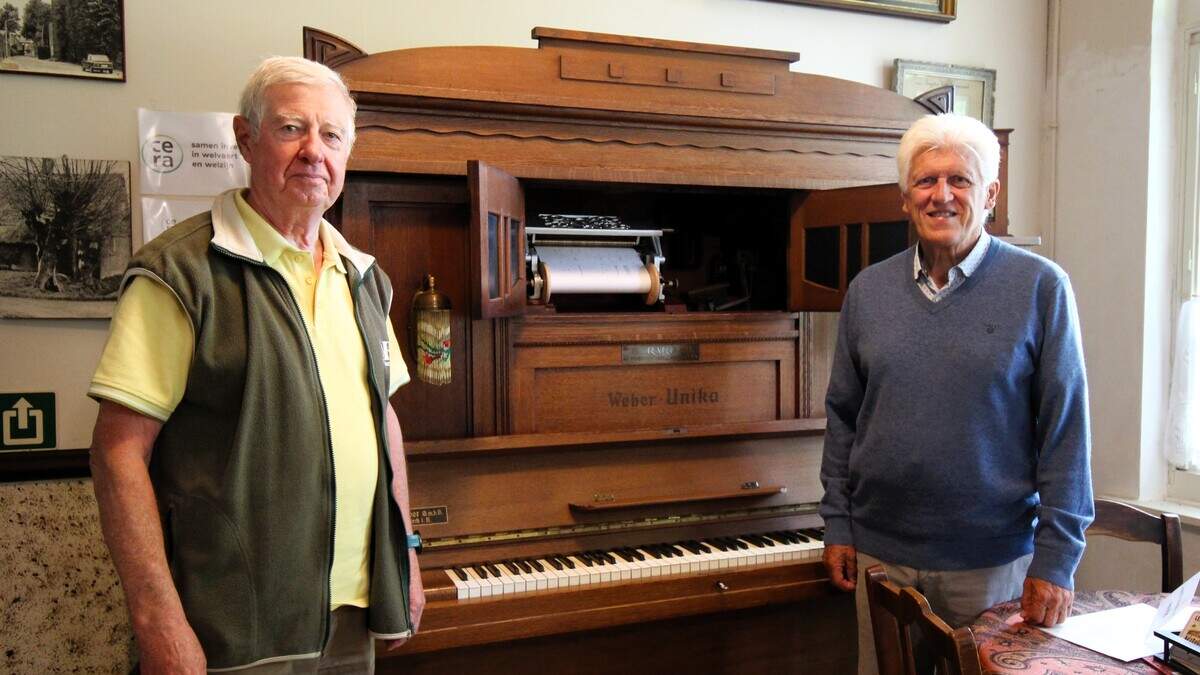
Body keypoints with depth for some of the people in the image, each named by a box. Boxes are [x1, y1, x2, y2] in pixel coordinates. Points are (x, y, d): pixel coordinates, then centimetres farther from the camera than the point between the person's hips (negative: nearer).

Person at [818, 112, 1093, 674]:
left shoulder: (1041, 288, -6)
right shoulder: (868, 290, 2)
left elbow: (1065, 431, -7)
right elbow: (843, 416, 6)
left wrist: (1056, 559, -10)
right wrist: (837, 524, 4)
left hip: (993, 560, -2)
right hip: (879, 552, 3)